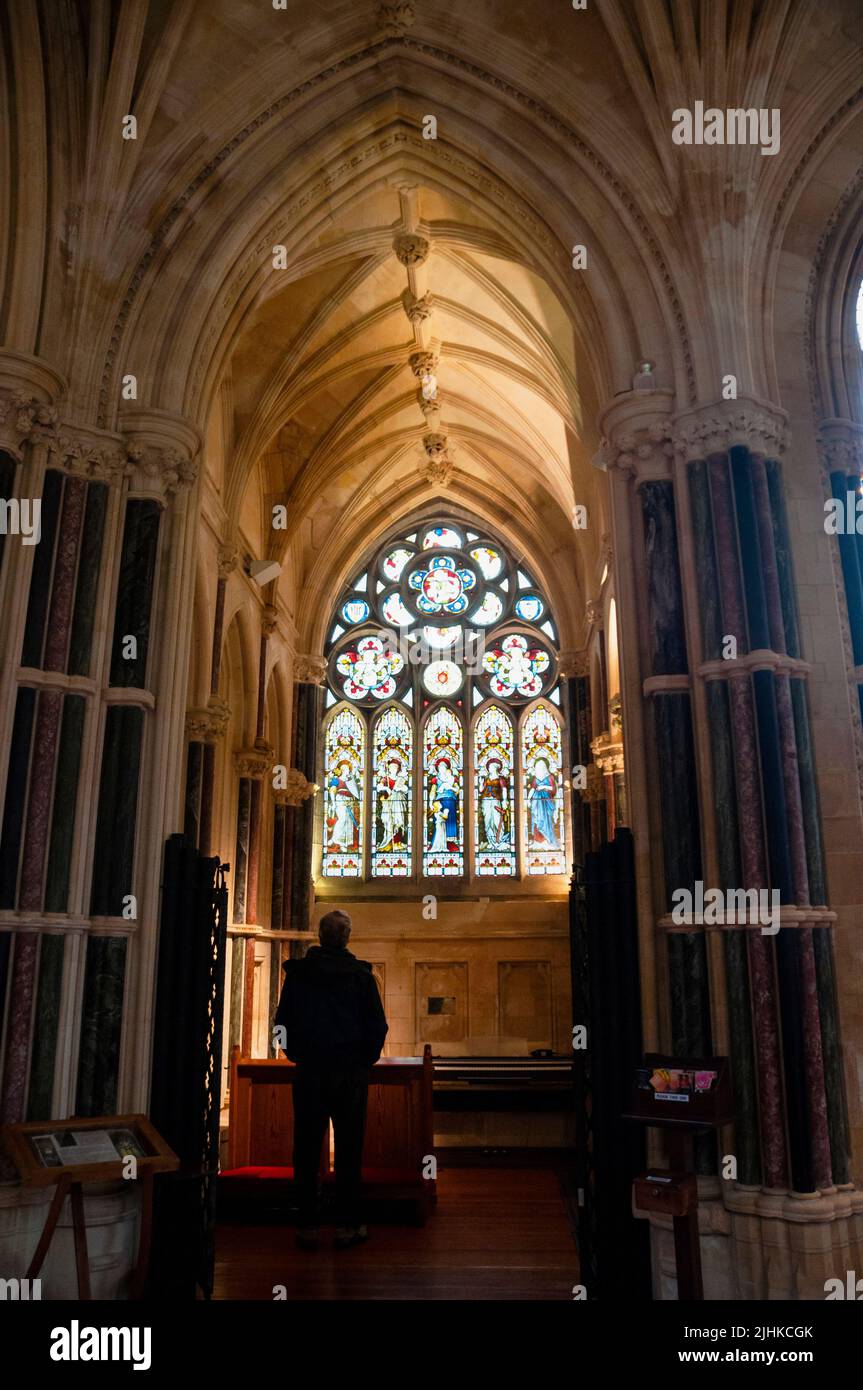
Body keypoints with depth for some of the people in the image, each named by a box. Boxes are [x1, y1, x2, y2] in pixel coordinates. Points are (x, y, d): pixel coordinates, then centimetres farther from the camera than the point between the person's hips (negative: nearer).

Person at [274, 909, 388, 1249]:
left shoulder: (297, 973, -1)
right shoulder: (361, 975, -5)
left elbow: (283, 1021, 4)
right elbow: (377, 1025, -3)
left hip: (308, 1071, 1)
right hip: (351, 1073, -1)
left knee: (306, 1149, 8)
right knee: (349, 1149, 6)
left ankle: (307, 1225, 12)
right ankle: (347, 1226, 11)